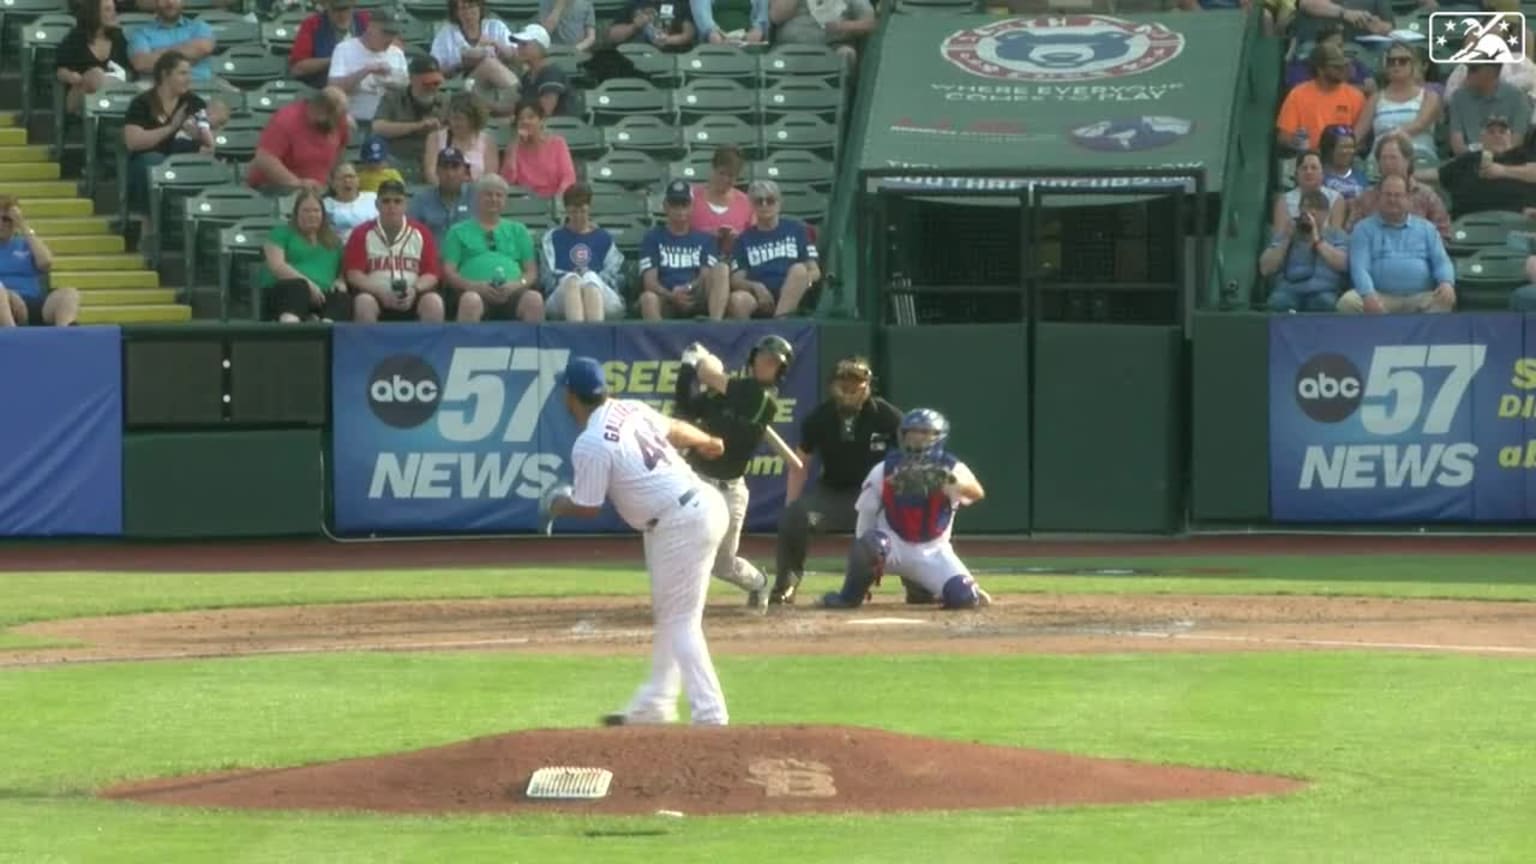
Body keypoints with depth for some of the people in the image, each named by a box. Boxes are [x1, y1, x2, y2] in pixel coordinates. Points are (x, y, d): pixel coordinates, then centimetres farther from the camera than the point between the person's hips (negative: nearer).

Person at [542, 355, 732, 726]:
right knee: (669, 615, 19)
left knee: (680, 623, -6)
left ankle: (709, 716, -12)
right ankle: (652, 708, 28)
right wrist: (708, 442, 50)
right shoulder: (632, 409, 10)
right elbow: (675, 430, 29)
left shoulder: (590, 445, -15)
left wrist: (560, 506, 15)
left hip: (678, 525, -9)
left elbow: (588, 508, -8)